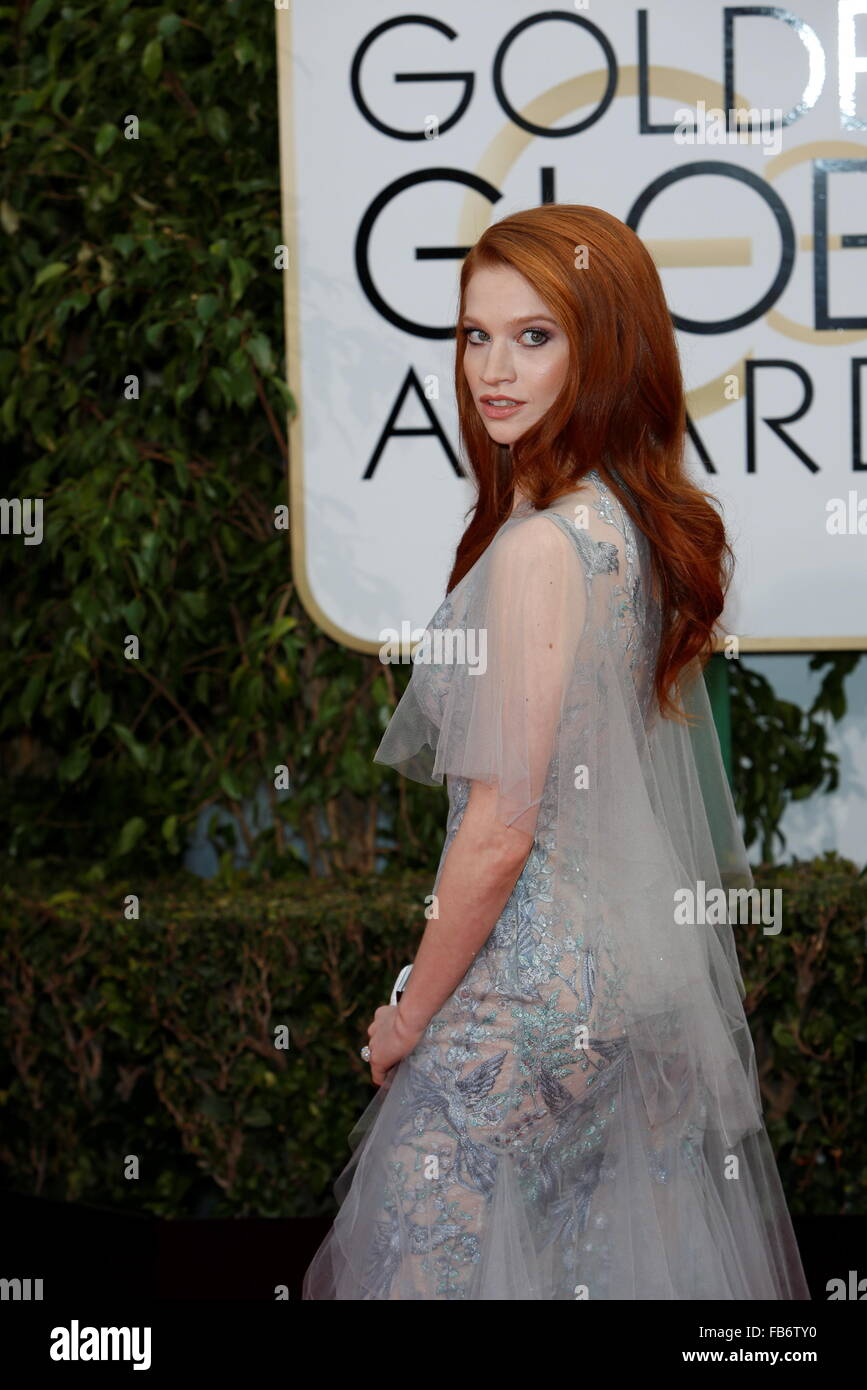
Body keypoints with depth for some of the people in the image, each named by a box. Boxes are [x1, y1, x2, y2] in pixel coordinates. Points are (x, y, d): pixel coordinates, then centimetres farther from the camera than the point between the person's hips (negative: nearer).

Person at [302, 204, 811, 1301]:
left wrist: (408, 1018, -8)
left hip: (541, 985, -8)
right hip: (655, 956, 9)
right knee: (614, 1251, 19)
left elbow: (499, 835, -21)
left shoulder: (540, 549, -22)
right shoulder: (651, 521, 4)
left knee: (438, 1252, 5)